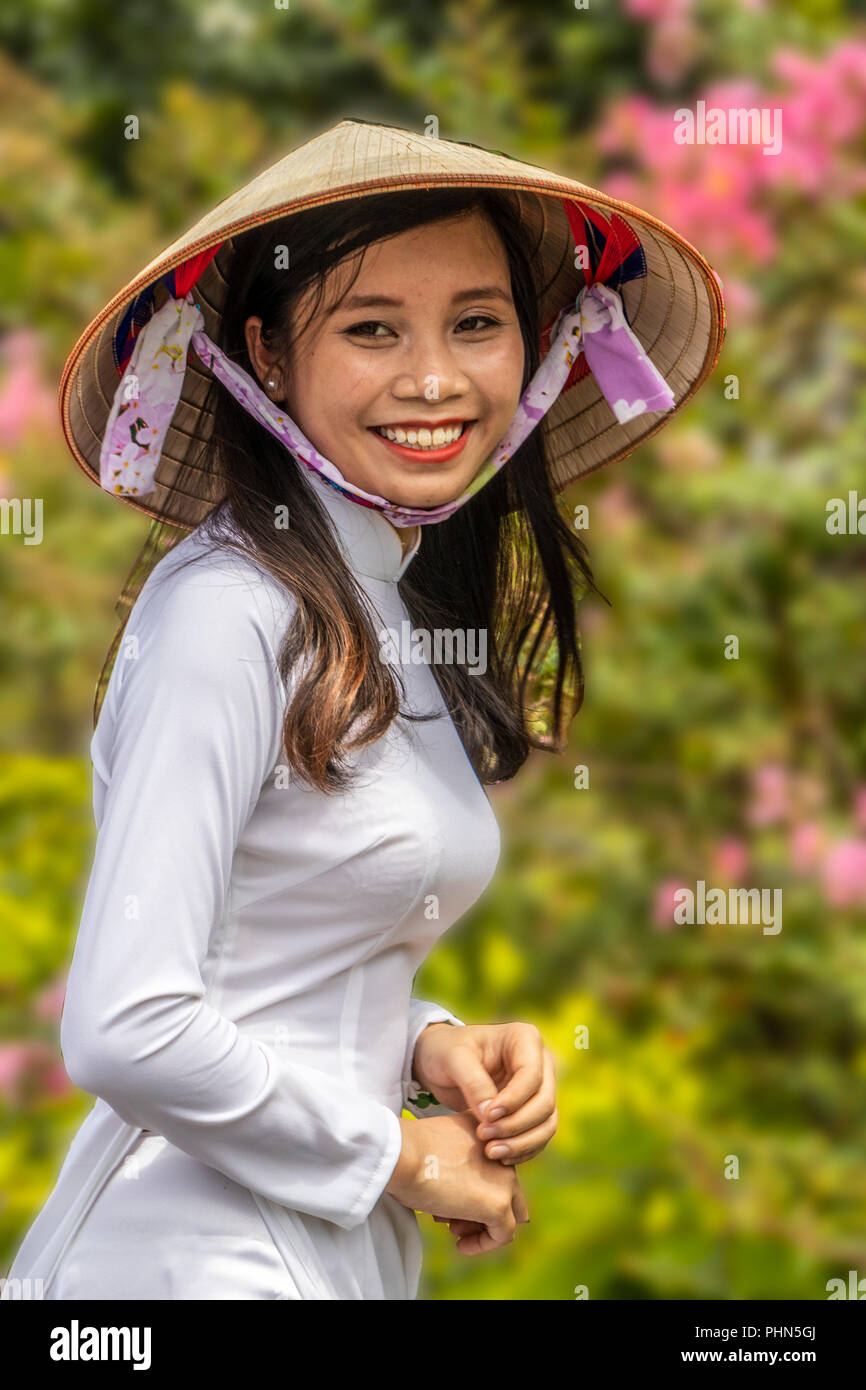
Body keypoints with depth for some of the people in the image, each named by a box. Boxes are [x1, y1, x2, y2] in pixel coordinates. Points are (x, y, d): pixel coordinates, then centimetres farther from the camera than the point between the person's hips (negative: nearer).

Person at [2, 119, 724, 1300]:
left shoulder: (398, 618, 10)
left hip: (352, 1247, 8)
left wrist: (439, 1048, -3)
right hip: (206, 1254, -8)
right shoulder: (230, 608, -17)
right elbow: (126, 1031, -24)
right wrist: (404, 1153, -12)